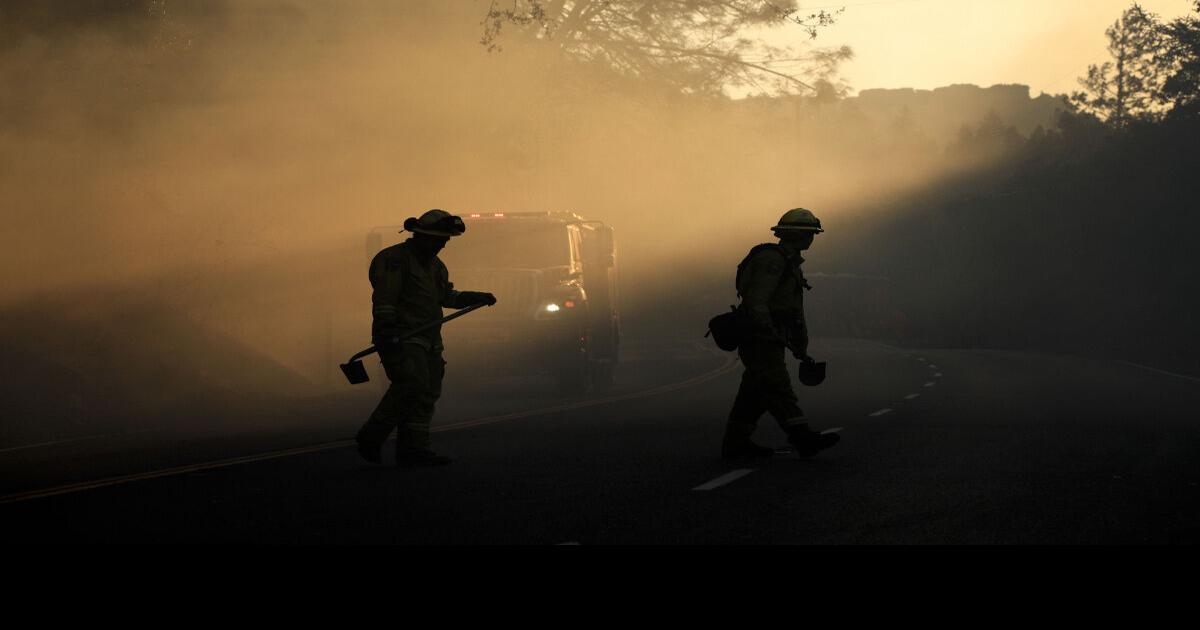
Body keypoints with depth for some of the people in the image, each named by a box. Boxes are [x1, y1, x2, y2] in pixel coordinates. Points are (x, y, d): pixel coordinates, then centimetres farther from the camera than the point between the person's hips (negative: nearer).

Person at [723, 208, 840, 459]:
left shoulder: (790, 263, 20)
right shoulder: (771, 259, -14)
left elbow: (796, 310, 26)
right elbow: (756, 299, -24)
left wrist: (801, 349, 25)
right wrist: (769, 332, -33)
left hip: (771, 339, 11)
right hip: (757, 339, -11)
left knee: (755, 392, 10)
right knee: (778, 389, -17)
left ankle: (735, 443, 14)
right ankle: (804, 439, -26)